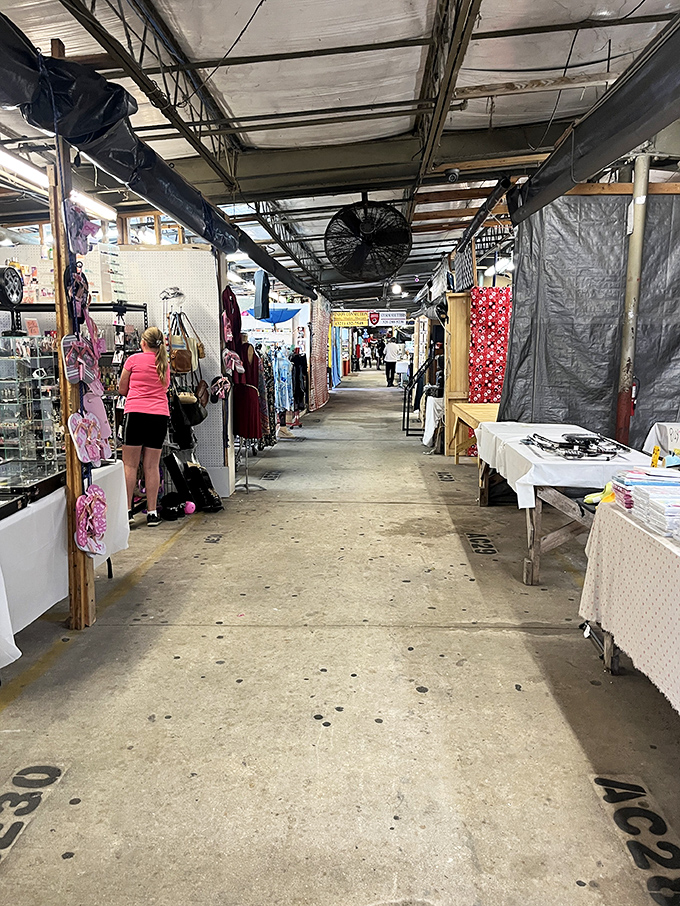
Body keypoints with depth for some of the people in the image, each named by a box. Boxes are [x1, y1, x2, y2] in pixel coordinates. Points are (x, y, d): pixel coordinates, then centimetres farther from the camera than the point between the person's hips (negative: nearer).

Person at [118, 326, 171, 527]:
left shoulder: (134, 359, 4)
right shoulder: (164, 364, 15)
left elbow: (122, 390, 12)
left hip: (136, 413, -3)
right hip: (160, 415, 3)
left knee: (130, 464, 3)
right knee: (152, 465, 5)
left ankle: (127, 510, 3)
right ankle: (152, 512, 6)